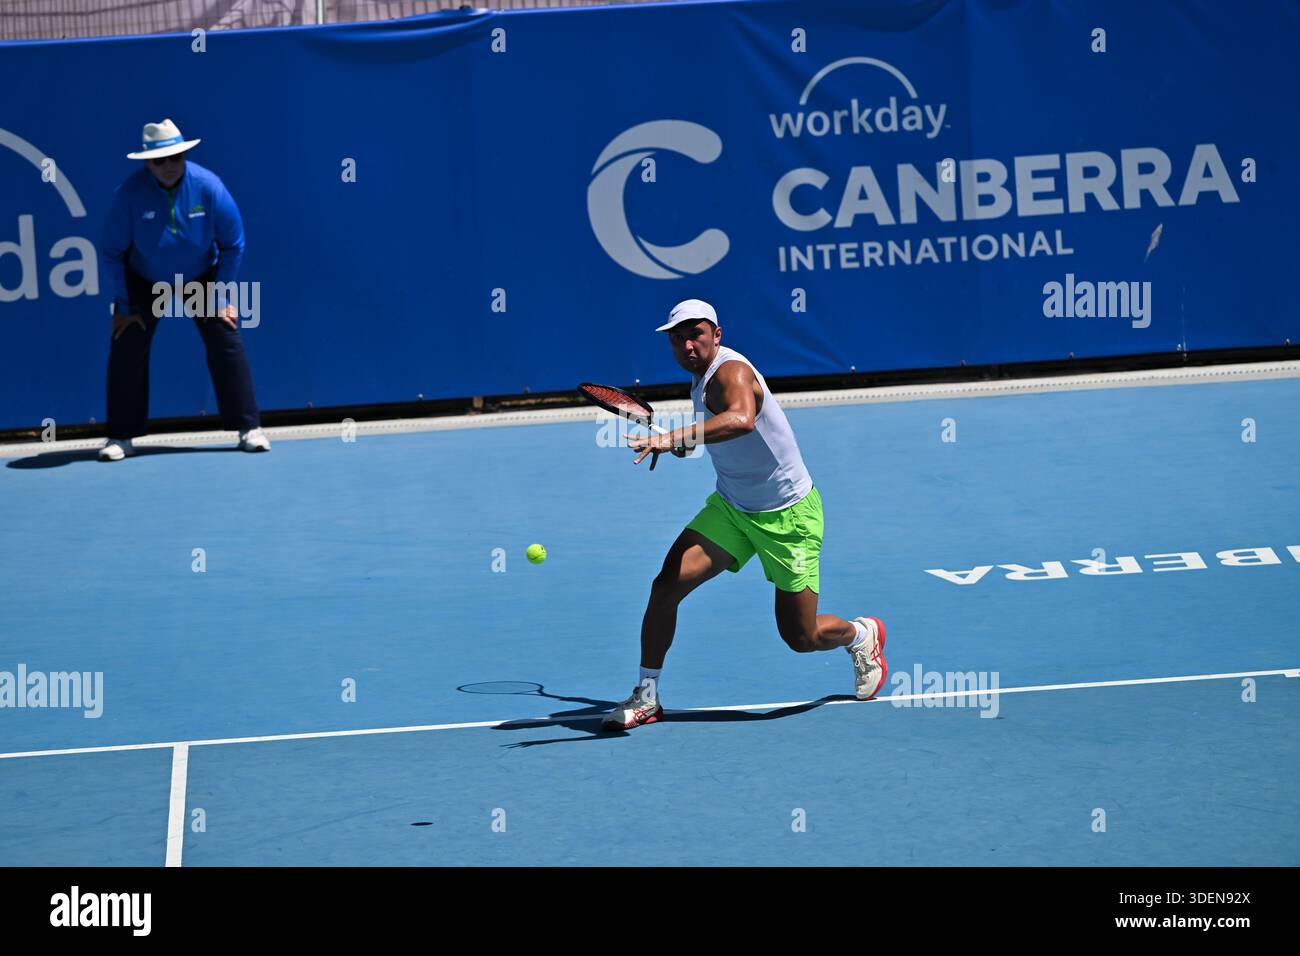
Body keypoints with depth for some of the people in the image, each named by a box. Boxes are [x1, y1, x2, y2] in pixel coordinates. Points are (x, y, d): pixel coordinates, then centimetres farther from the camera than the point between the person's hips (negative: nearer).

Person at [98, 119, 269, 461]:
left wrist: (222, 297, -11)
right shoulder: (130, 193, -25)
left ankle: (249, 429, -2)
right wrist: (125, 306, -11)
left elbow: (232, 244, -10)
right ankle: (120, 438, 1)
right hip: (144, 280, 0)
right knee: (126, 348, -9)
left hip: (202, 276, 0)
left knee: (226, 342, -10)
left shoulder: (208, 186, -22)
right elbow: (112, 252, -13)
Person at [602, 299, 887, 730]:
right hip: (730, 506, 7)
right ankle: (646, 697, -2)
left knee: (801, 637, 3)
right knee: (667, 585, -14)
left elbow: (742, 419, -51)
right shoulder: (702, 375, 2)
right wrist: (684, 444, 6)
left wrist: (676, 438, -60)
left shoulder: (730, 372, -26)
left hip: (788, 516, -7)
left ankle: (862, 635, 37)